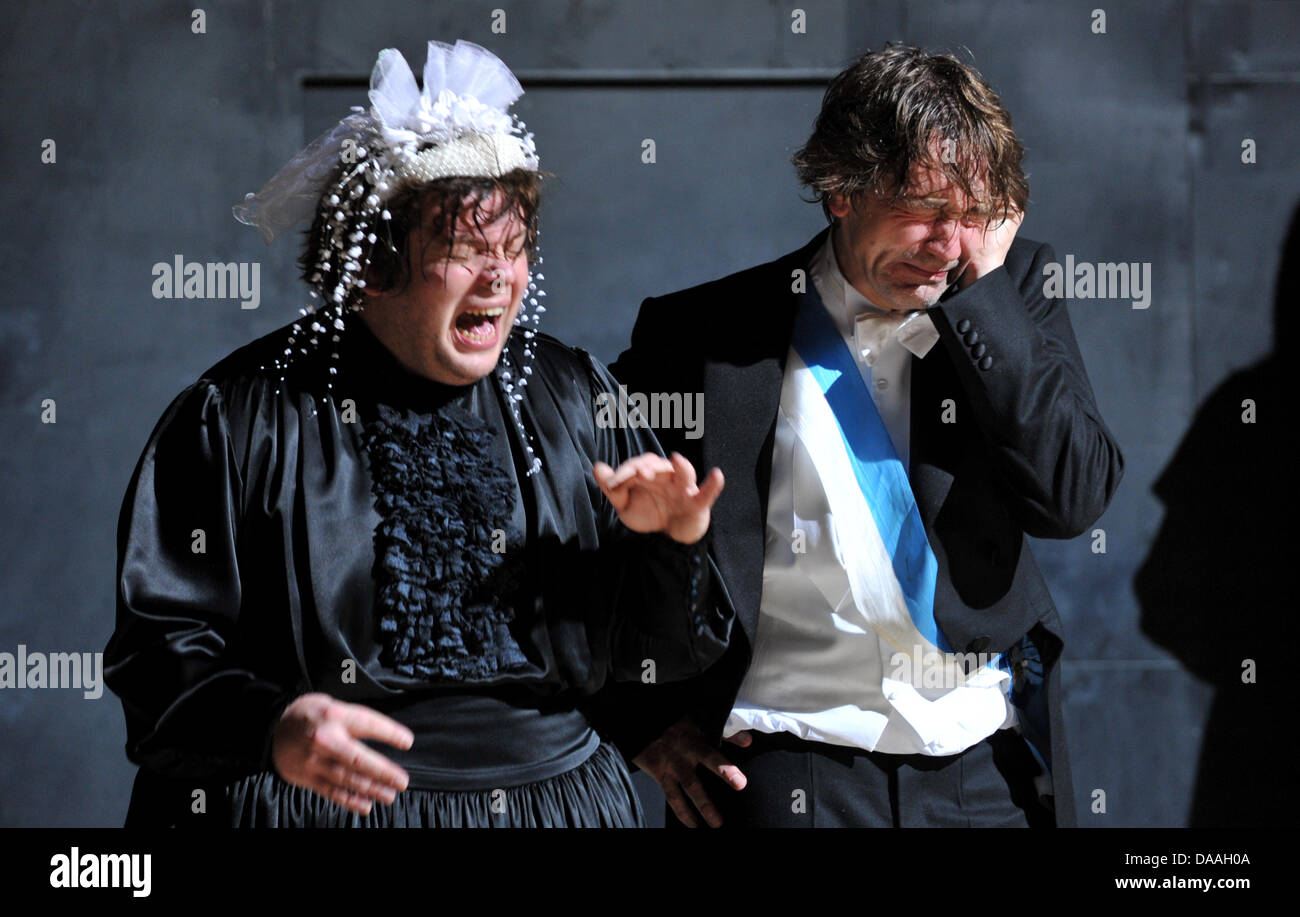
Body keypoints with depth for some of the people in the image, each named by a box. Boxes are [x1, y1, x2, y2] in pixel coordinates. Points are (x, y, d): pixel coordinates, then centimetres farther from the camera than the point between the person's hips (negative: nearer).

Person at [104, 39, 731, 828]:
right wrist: (271, 727, -19)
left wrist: (671, 544, -3)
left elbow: (658, 659, 16)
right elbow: (160, 650, -2)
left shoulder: (574, 398, 13)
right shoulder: (241, 417, 3)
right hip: (314, 804, -4)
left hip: (560, 798, 4)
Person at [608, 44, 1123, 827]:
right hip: (790, 775, -2)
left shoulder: (1014, 291, 4)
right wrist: (643, 719, 2)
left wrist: (983, 289, -10)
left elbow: (1075, 498, -8)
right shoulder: (706, 333, -2)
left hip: (988, 765, 2)